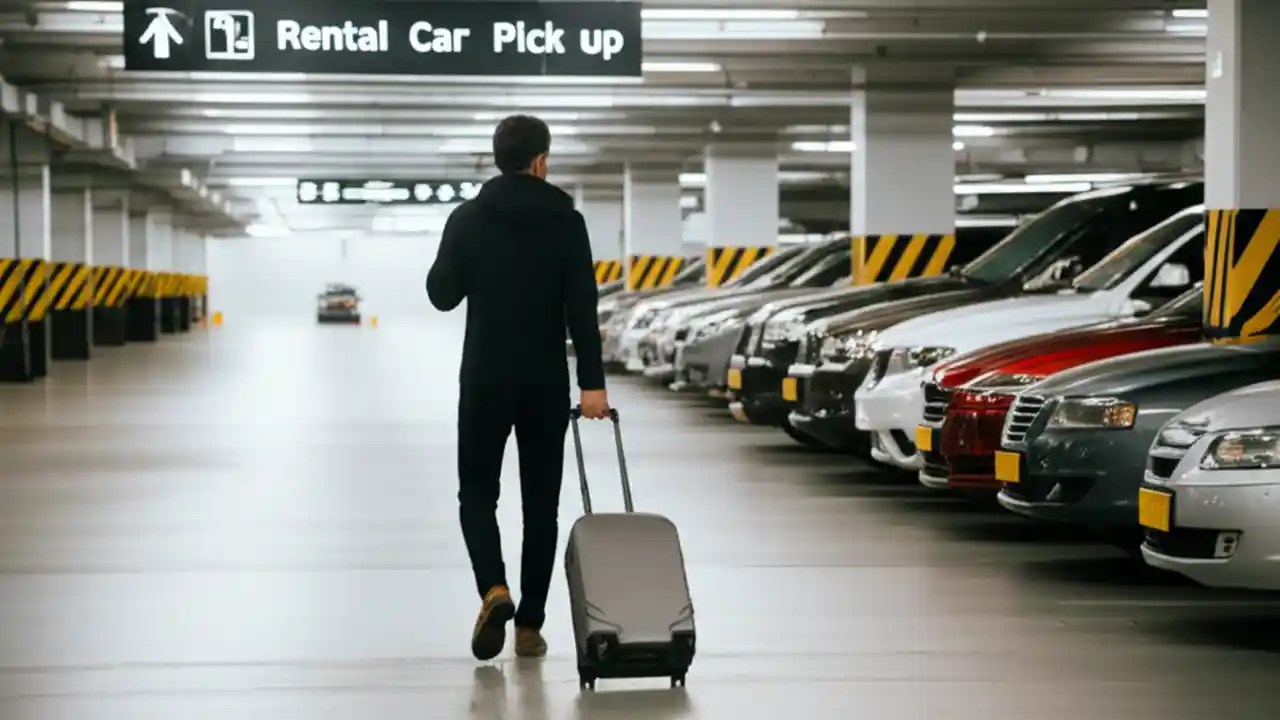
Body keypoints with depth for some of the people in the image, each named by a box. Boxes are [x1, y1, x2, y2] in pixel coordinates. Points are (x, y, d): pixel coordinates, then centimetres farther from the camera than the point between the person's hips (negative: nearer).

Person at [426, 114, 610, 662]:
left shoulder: (467, 218, -3)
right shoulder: (567, 221, -4)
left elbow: (442, 295, 0)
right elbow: (582, 307, -11)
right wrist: (593, 383, -12)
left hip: (485, 380, 0)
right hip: (546, 385, 0)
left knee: (477, 492, 12)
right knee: (541, 503, 10)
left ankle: (494, 590, -14)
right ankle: (530, 625, 10)